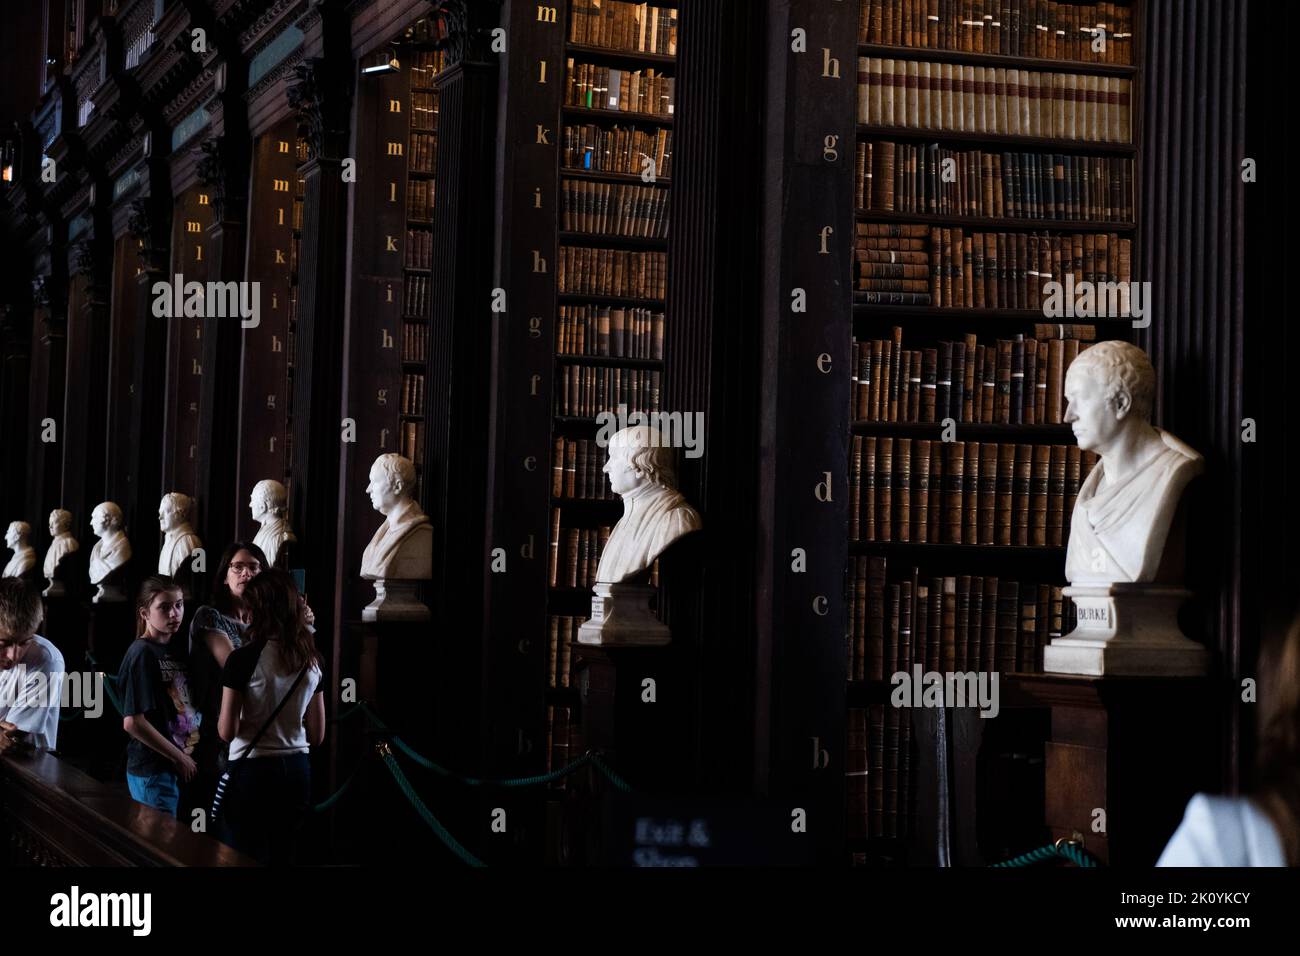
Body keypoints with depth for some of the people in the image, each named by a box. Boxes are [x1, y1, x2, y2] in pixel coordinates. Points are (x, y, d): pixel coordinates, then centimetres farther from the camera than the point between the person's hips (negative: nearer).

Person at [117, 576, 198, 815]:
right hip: (153, 773, -8)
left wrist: (186, 758, 7)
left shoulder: (172, 650, 11)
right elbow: (132, 722, -19)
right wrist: (179, 758, -12)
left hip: (179, 769, 8)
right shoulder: (142, 654, -13)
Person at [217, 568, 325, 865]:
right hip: (297, 772, 5)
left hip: (253, 773, -5)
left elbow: (227, 731, -12)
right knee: (283, 858, 13)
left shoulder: (244, 658, -13)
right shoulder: (311, 660, 4)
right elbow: (317, 735, 9)